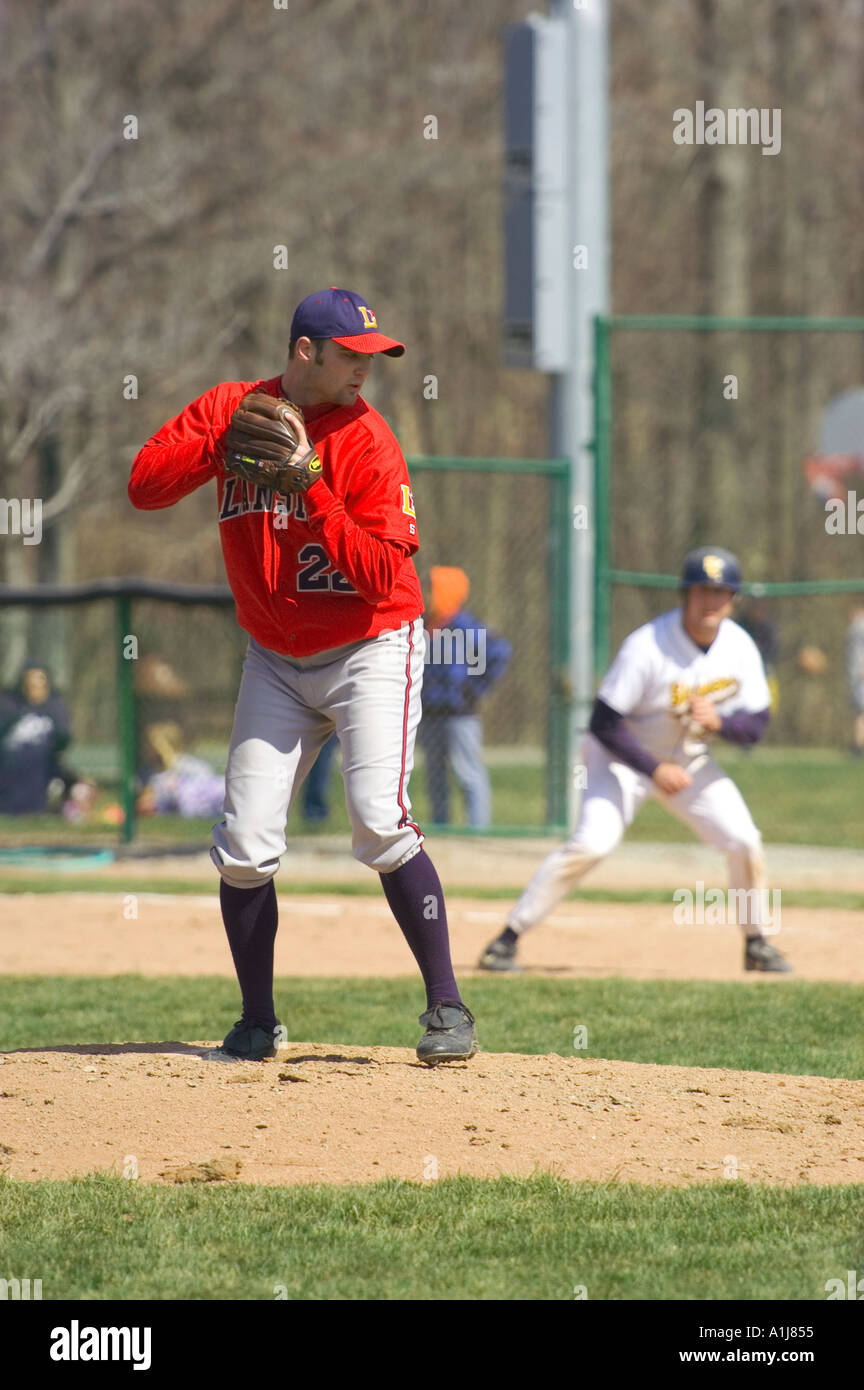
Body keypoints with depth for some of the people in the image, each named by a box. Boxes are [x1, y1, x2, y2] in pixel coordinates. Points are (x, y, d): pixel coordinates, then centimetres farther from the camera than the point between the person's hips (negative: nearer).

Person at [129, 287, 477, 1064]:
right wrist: (218, 444, -22)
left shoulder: (367, 442, -13)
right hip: (275, 663, 4)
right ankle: (257, 1022, 16)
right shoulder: (230, 410, -1)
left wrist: (311, 486, -27)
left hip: (371, 650, -4)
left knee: (380, 821, -21)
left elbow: (378, 573, -20)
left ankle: (447, 1007, -14)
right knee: (245, 847, -1)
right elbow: (145, 485, -8)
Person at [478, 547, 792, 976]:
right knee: (593, 841, -24)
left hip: (687, 760, 5)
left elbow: (756, 724, -5)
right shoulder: (648, 646, -28)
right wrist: (655, 770, -31)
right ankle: (508, 938, -19)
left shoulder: (739, 647, -11)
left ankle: (756, 944, 18)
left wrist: (719, 722, -27)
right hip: (624, 756, -5)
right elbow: (604, 723, -25)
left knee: (745, 841, -4)